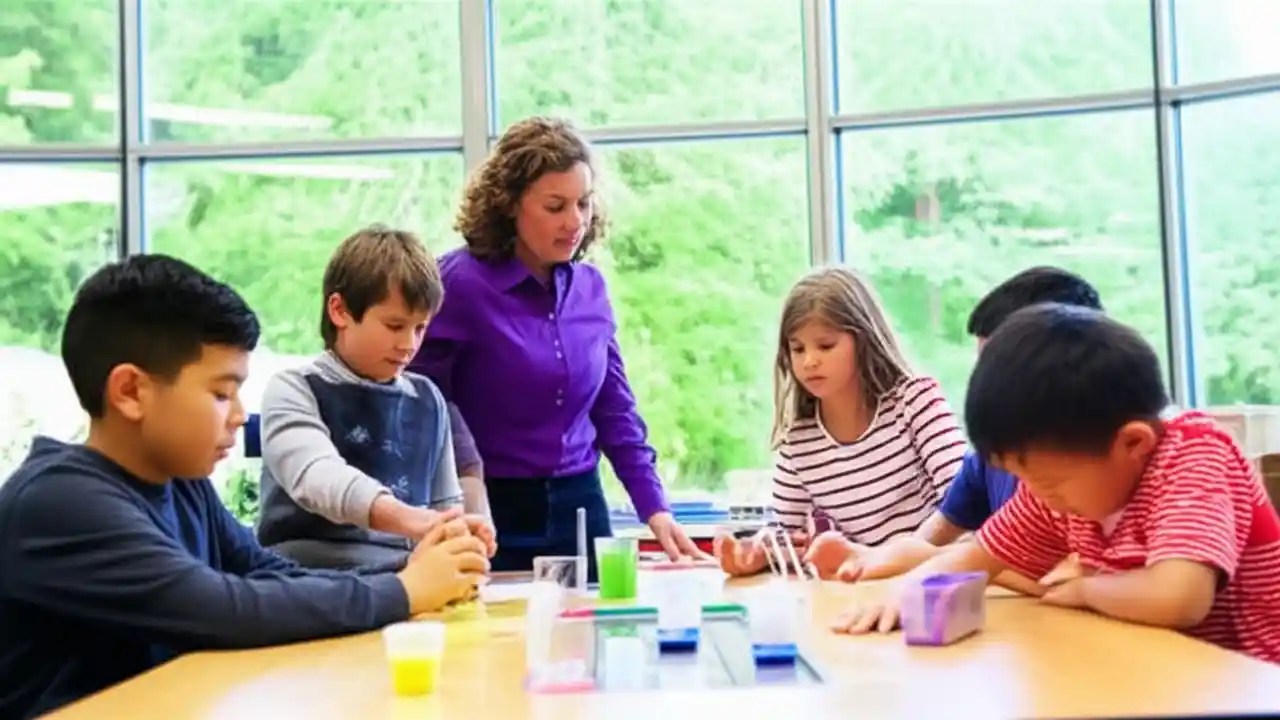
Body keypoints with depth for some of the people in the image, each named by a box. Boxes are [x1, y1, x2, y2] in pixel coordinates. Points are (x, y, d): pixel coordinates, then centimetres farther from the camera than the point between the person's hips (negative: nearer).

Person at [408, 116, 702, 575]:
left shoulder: (590, 288, 4)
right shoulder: (461, 283, -12)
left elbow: (616, 412, 10)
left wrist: (655, 509, 3)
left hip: (581, 507, 5)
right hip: (490, 513, -5)